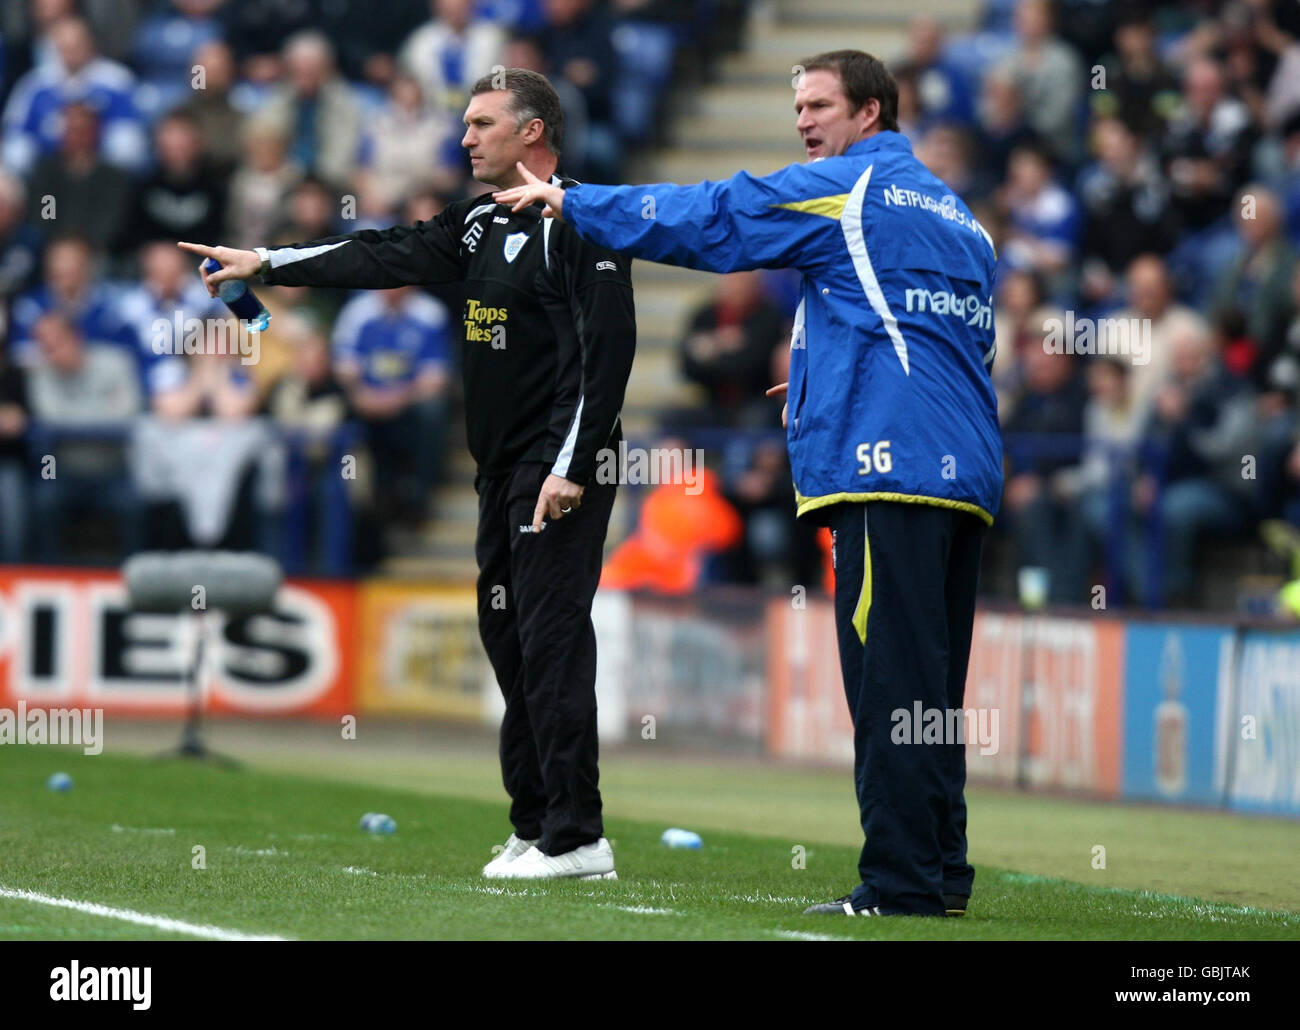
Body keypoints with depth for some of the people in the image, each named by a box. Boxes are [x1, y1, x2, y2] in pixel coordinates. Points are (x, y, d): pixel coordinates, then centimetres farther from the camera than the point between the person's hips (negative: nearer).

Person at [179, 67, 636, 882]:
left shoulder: (578, 223, -12)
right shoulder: (481, 224, 16)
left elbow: (607, 349, -17)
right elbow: (388, 258, 17)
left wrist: (571, 470, -21)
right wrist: (267, 263, 13)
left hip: (559, 474, -10)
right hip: (502, 468, 10)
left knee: (551, 639, -12)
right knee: (509, 634, 9)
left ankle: (577, 838, -13)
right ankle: (535, 824, 14)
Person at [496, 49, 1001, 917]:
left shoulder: (844, 190, 0)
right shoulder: (960, 218, 24)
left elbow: (703, 220, 1)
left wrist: (569, 201, 10)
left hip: (889, 465, -9)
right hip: (965, 472, 9)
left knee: (889, 682, -10)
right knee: (930, 688, 11)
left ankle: (902, 879, -14)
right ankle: (941, 870, 10)